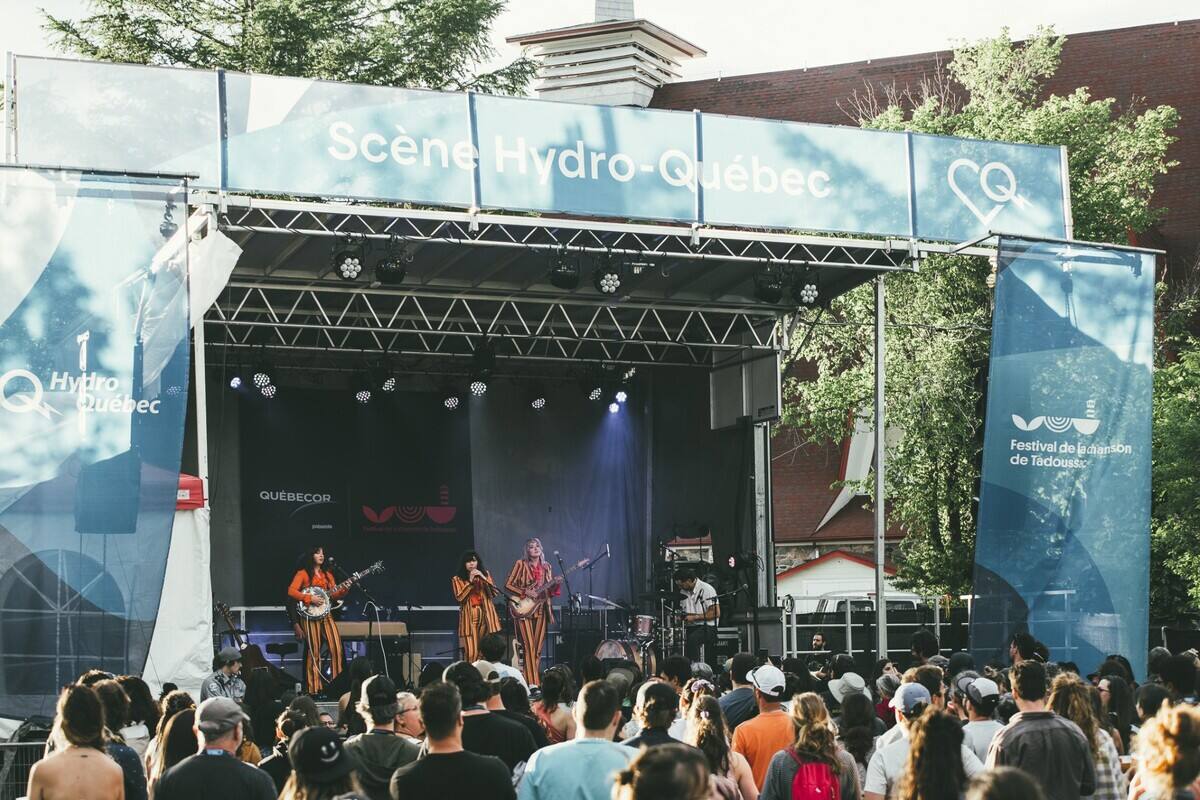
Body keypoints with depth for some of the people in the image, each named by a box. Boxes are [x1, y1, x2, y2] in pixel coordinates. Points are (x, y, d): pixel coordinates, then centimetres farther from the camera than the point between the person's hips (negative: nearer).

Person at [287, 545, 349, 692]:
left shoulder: (327, 575, 19)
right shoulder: (303, 574, 1)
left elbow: (335, 595, 13)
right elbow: (291, 591, -10)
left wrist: (345, 589, -5)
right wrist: (310, 598, -17)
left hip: (326, 614, 5)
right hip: (310, 616, -5)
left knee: (336, 648, -6)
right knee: (314, 652, -6)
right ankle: (314, 688, -1)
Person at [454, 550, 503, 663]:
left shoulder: (485, 574, 13)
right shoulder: (457, 579, 5)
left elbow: (495, 592, 3)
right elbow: (459, 598, -7)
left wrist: (484, 578, -8)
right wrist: (470, 581, -10)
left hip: (486, 615, 3)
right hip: (469, 617, -2)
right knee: (471, 652, -12)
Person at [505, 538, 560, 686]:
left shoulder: (546, 566, 13)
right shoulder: (521, 564, 0)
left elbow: (550, 590, 16)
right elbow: (508, 585, -2)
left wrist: (556, 583, -4)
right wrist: (525, 592, -14)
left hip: (541, 609, 5)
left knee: (538, 648, 3)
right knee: (529, 646, -14)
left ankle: (534, 679, 8)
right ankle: (531, 683, -18)